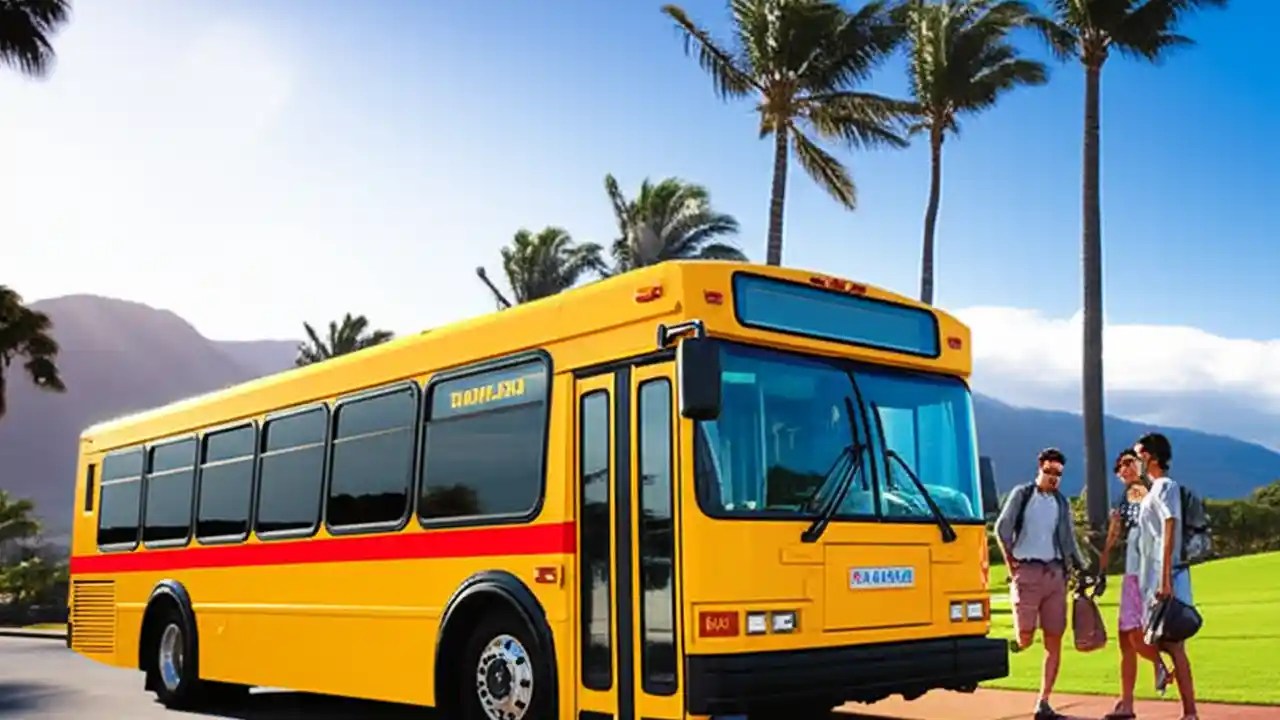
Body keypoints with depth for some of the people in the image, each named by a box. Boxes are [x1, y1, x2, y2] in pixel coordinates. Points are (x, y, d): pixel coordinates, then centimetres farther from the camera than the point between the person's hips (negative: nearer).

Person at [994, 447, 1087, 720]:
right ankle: (1011, 645, 24)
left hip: (1054, 573, 4)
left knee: (1054, 642, 0)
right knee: (1025, 638, -12)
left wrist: (1082, 570, 7)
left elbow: (1069, 542, 17)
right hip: (1027, 572, -4)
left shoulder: (1062, 503, 15)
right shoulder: (1022, 494, 3)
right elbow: (1002, 528, 0)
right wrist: (1010, 562, -5)